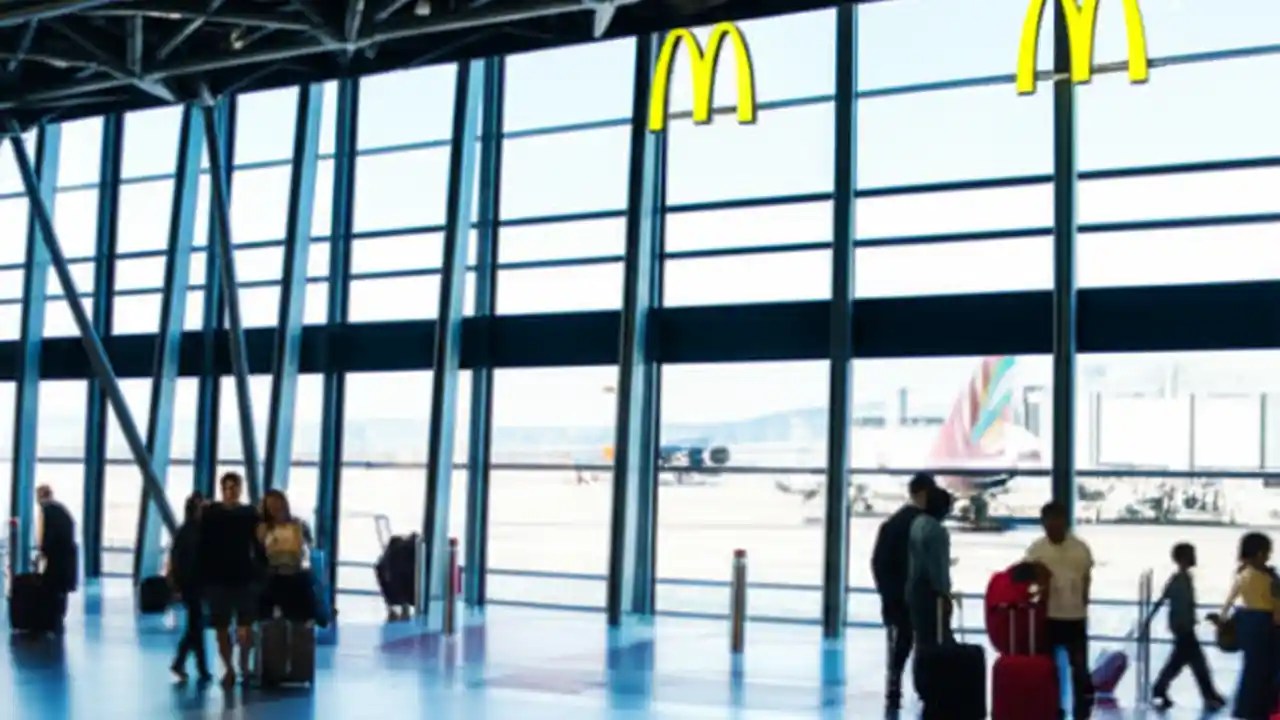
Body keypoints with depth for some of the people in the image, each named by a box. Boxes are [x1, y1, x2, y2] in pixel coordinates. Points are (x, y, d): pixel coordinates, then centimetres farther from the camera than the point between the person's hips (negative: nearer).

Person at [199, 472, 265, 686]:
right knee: (222, 628, 4)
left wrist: (263, 573, -2)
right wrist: (202, 576, -5)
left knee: (246, 627, -4)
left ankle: (244, 665, 15)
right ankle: (228, 669, 15)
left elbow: (259, 547, 5)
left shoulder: (250, 514, 3)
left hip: (244, 577, 0)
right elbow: (203, 547, 1)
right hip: (217, 578, 0)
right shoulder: (210, 514, 1)